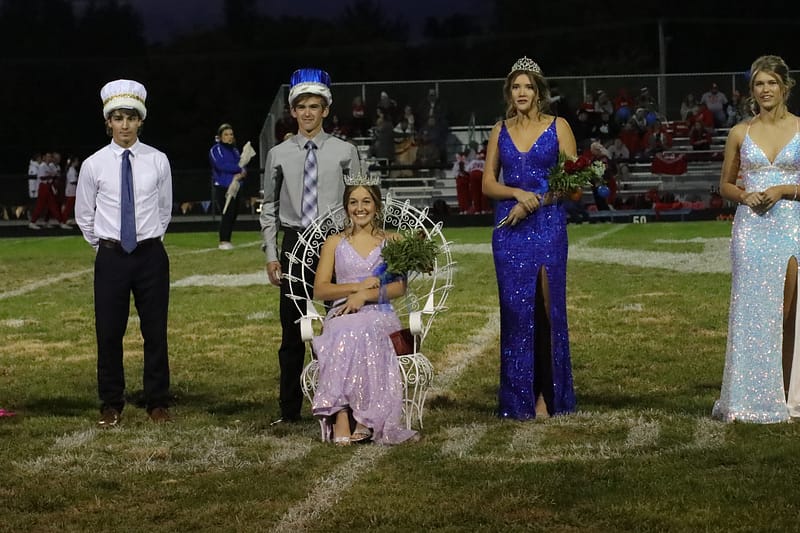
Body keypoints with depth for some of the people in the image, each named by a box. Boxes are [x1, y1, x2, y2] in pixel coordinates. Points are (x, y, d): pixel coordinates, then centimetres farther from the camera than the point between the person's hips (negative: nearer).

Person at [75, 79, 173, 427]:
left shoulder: (158, 161, -2)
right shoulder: (94, 165, -3)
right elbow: (83, 215, 10)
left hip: (151, 255, 0)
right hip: (111, 257, 0)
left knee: (155, 332, 6)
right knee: (109, 333, 4)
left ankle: (157, 404, 16)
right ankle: (111, 405, 16)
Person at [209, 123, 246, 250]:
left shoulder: (234, 150, 20)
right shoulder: (216, 149, -1)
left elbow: (243, 166, 12)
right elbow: (221, 165, -17)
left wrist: (241, 174, -12)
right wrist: (240, 169, -9)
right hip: (222, 188, -7)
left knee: (233, 214, 5)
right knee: (227, 214, -14)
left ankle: (227, 241, 12)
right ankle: (223, 242, -10)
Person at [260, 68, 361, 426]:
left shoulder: (344, 152, 2)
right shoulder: (279, 155, 5)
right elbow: (269, 208, 8)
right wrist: (271, 254, 2)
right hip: (294, 243, 1)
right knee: (292, 330, 5)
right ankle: (290, 409, 14)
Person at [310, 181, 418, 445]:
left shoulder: (391, 242, 16)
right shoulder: (334, 243, 18)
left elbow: (399, 287, 2)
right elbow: (319, 289, 7)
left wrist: (365, 295, -14)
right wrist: (358, 286, -7)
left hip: (380, 315, -1)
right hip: (341, 314, 1)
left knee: (361, 330, -37)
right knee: (343, 332, -37)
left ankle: (345, 416, -41)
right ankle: (343, 418, -45)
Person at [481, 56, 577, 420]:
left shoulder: (558, 127, 3)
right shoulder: (500, 131, 11)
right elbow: (487, 184, 9)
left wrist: (534, 202, -12)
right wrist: (517, 192, -11)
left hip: (547, 225, -2)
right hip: (509, 229, 2)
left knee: (548, 307, -2)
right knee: (516, 309, 1)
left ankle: (548, 396, 6)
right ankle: (520, 398, 6)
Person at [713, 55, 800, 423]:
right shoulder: (740, 133, 8)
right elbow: (725, 185, 14)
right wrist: (744, 196, -6)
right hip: (751, 228, 1)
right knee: (752, 310, 0)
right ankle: (751, 398, 5)